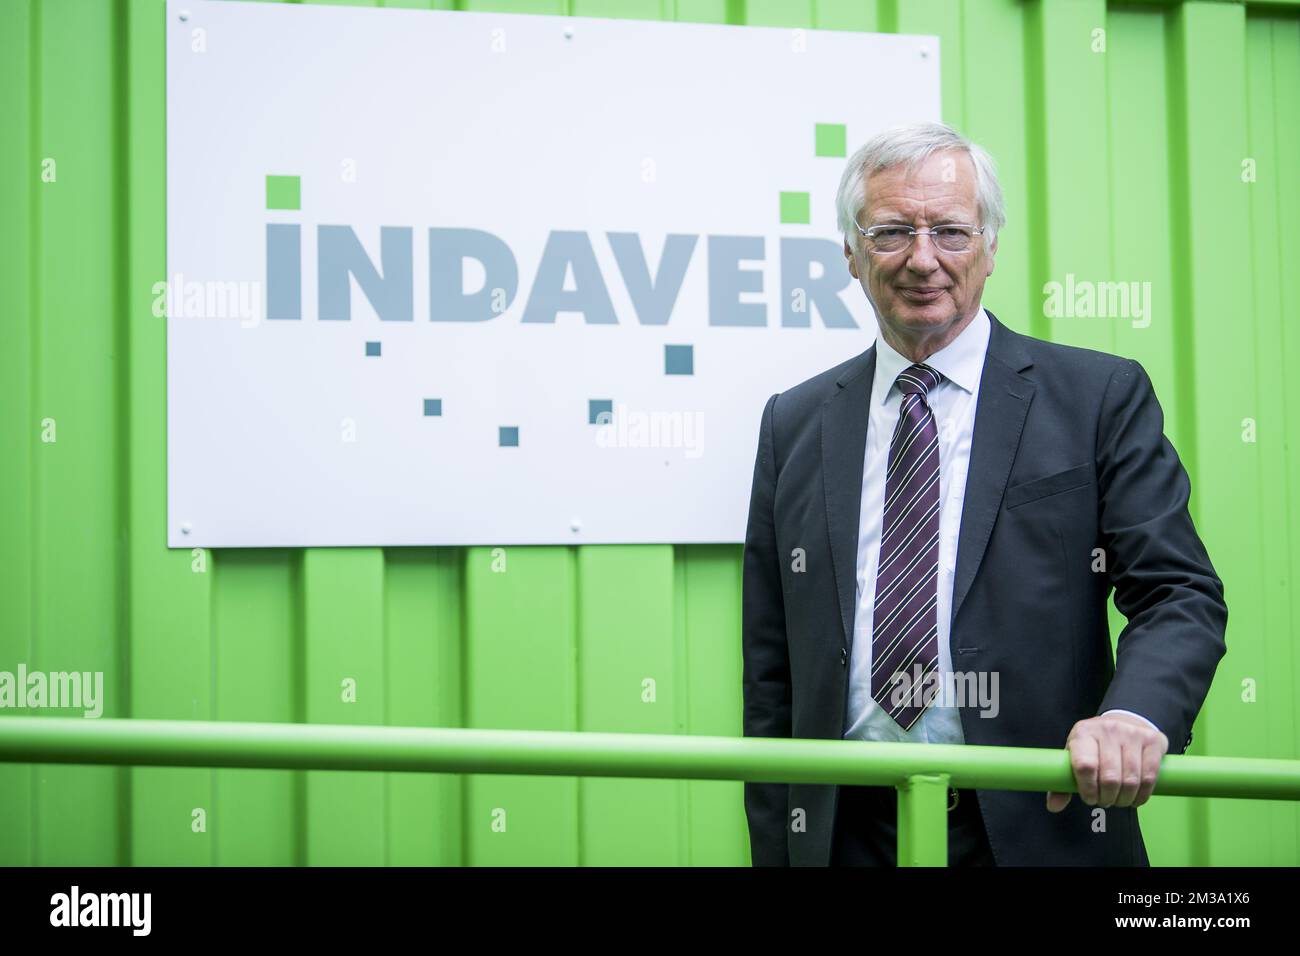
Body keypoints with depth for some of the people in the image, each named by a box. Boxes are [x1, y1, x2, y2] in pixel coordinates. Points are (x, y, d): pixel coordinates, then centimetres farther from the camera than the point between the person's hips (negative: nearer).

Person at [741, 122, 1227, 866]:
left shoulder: (1100, 398, -1)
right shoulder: (793, 425, 7)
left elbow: (1181, 592, -7)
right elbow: (772, 665, 8)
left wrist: (1136, 714, -28)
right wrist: (774, 848, 4)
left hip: (1038, 825, -2)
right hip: (845, 829, 3)